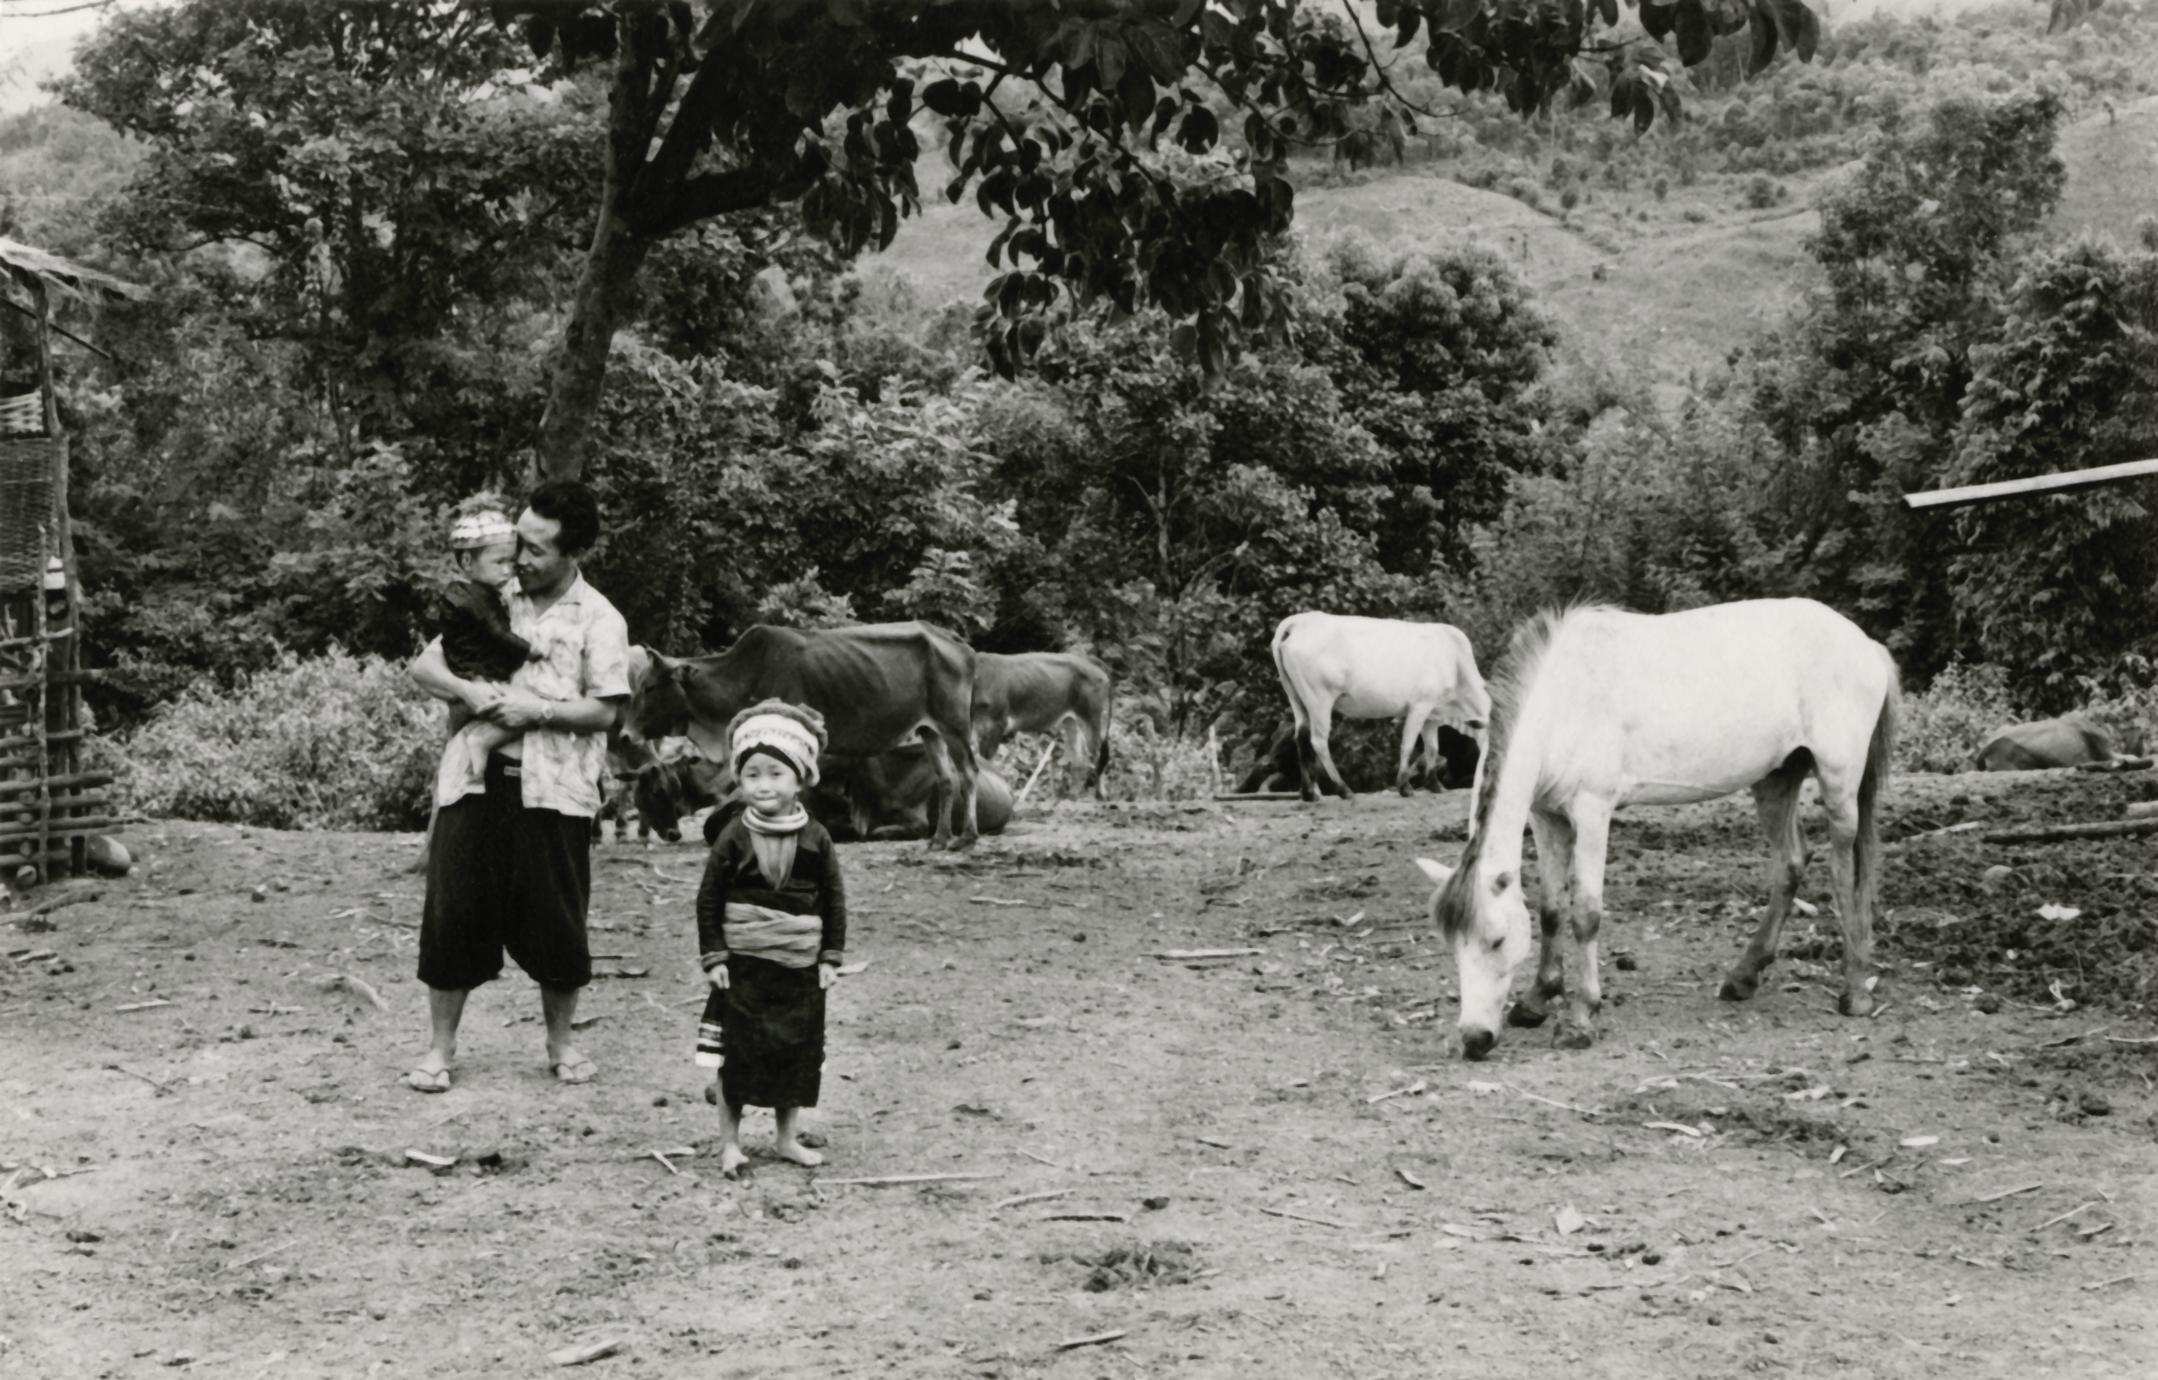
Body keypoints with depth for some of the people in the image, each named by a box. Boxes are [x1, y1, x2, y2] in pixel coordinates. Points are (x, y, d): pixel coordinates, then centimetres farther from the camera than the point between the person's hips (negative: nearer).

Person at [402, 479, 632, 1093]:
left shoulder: (599, 620, 0)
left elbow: (604, 711, -5)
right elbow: (423, 666, 8)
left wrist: (537, 709, -15)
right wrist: (469, 691, -10)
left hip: (553, 789, -2)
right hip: (475, 781, 3)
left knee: (554, 920, 6)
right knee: (453, 910, 2)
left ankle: (561, 1044, 24)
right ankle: (439, 1047, 14)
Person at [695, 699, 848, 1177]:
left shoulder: (815, 839, -2)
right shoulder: (733, 838, -6)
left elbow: (834, 900, 4)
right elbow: (708, 900, -2)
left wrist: (831, 958, 1)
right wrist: (713, 957, -6)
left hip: (800, 967, 2)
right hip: (742, 963, -2)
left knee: (798, 1052, 9)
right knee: (737, 1052, 1)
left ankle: (787, 1137, 23)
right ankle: (729, 1141, 11)